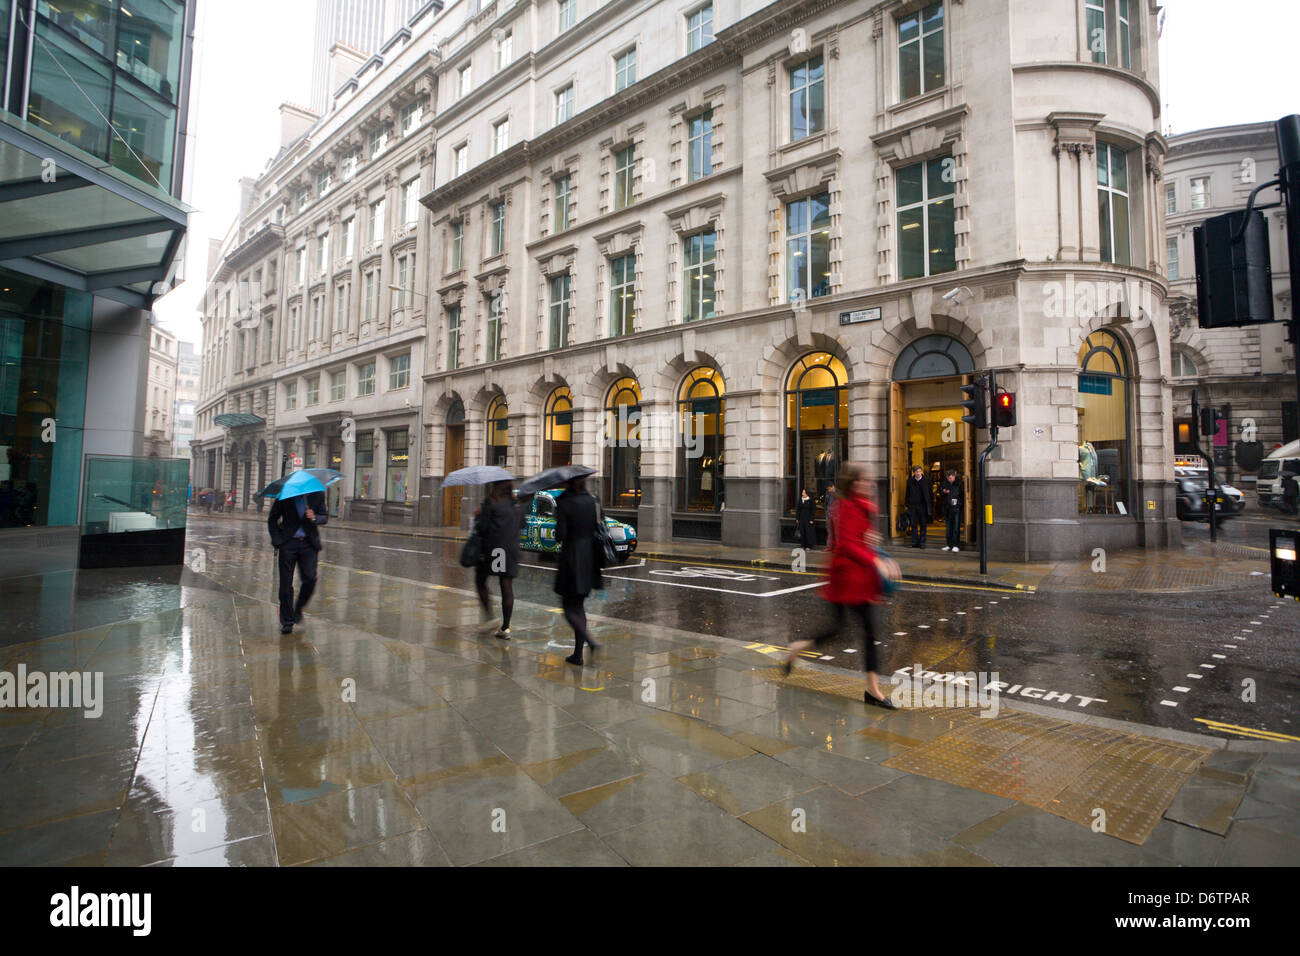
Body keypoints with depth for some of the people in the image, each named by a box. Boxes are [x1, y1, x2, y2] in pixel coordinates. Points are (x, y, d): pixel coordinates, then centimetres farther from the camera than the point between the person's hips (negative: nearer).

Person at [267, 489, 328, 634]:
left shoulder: (317, 495, 1)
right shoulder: (284, 496, -2)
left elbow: (325, 517, 6)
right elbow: (272, 519, 5)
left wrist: (314, 518, -17)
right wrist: (277, 541, -5)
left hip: (309, 543, 1)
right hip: (288, 543, -1)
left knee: (310, 579, -9)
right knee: (286, 583, 1)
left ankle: (298, 610, 19)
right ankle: (287, 621, 13)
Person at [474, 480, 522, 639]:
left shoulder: (490, 502, -7)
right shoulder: (514, 503, 10)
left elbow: (482, 527, -9)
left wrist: (478, 516, 9)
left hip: (492, 548, -5)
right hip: (512, 549, 5)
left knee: (480, 581, 14)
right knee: (507, 586, 5)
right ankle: (505, 627, 6)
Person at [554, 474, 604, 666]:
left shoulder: (563, 504, -10)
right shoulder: (592, 501, 6)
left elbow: (560, 535, -14)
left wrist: (558, 535, 7)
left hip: (571, 559, -6)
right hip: (590, 559, 6)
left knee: (569, 608, 4)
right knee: (579, 605, 16)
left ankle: (590, 641, -17)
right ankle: (578, 654, 17)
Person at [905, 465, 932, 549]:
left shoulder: (926, 481, 2)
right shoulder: (910, 481, 7)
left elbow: (929, 494, 3)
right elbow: (908, 494, 10)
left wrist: (929, 506, -5)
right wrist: (908, 505, 4)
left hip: (922, 506, -1)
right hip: (913, 506, 2)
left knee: (923, 525, 2)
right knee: (914, 525, 5)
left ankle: (922, 543, 6)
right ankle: (915, 542, 11)